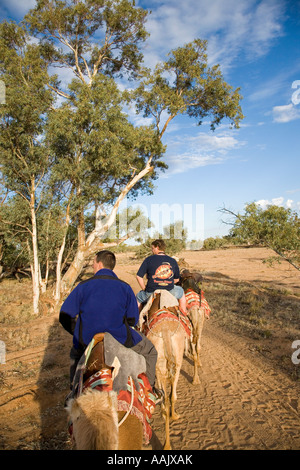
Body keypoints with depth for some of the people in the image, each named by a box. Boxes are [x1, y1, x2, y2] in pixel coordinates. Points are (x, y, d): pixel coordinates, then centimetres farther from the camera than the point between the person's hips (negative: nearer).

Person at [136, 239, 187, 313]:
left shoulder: (149, 260, -6)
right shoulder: (173, 261, 2)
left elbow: (139, 276, -8)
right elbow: (176, 279, 9)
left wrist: (144, 289, 4)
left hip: (151, 292, -2)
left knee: (138, 297, 30)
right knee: (181, 291, 35)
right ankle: (184, 315, 38)